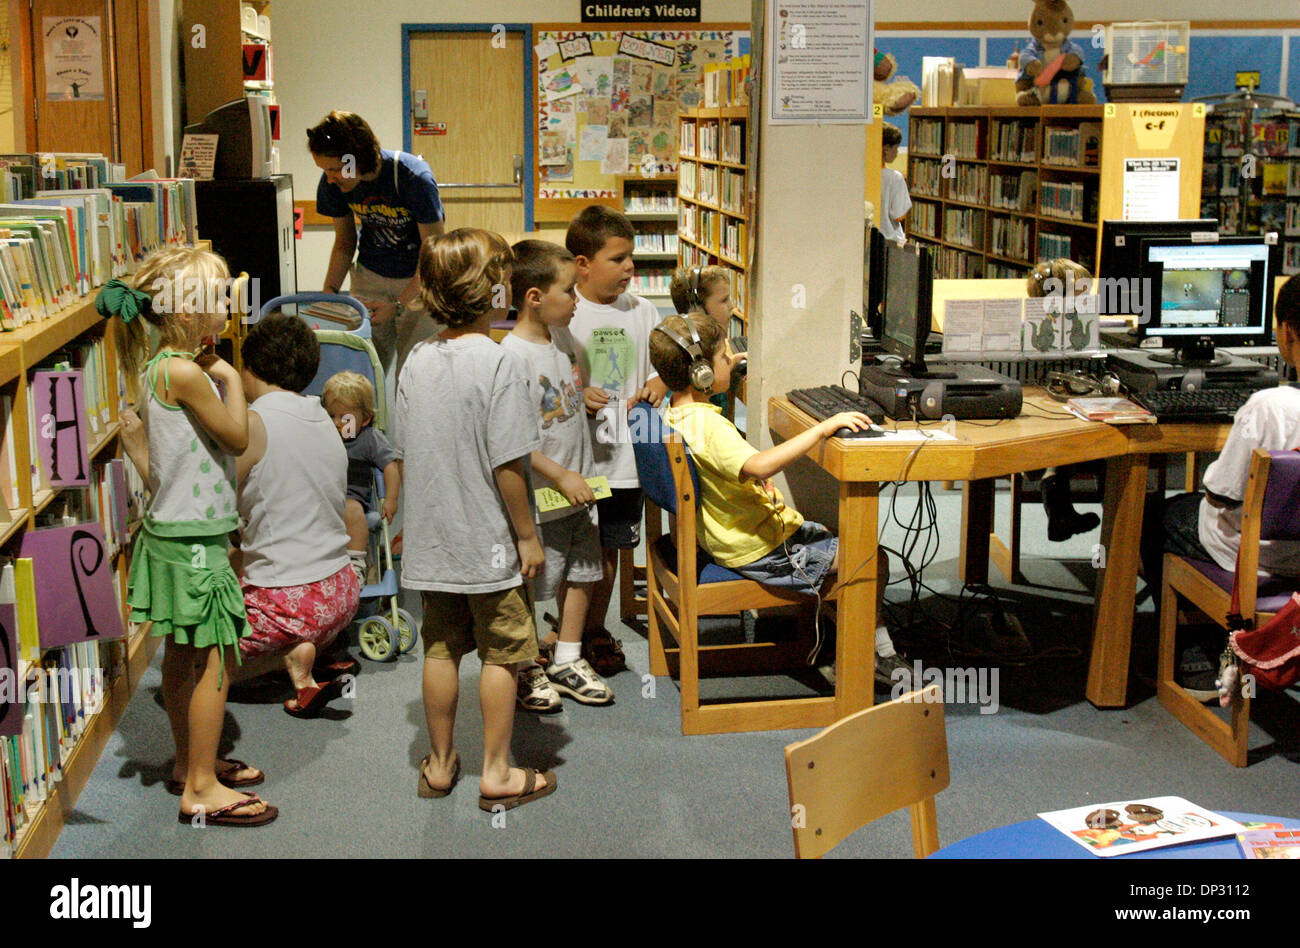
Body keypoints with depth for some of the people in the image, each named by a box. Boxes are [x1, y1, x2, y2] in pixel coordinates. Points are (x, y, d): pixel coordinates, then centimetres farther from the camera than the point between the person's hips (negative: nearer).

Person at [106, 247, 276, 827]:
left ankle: (189, 764, 33)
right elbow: (237, 438, -12)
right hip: (192, 539, -10)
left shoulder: (157, 366, 8)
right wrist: (230, 379, -1)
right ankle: (201, 790, 6)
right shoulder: (184, 372, -21)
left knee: (183, 655, 19)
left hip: (172, 531, 10)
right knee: (217, 661, -3)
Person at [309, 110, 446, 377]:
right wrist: (329, 292, -7)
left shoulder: (415, 177, -25)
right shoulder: (332, 183, -10)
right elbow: (344, 244, 7)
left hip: (421, 282, -4)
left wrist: (399, 305, -23)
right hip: (370, 277, 4)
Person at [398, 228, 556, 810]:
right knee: (501, 653, 7)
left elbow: (403, 456, 8)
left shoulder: (416, 361, 3)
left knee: (441, 649, 15)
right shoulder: (497, 362, -17)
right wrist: (527, 536, -9)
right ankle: (497, 773, 14)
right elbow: (508, 465, -19)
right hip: (487, 542, -6)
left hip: (431, 542, 6)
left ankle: (440, 764, 27)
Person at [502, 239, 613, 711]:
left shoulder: (561, 341, 7)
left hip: (577, 490, 8)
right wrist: (562, 478, -20)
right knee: (529, 587, 5)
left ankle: (567, 660, 30)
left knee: (581, 574, 15)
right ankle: (526, 668, 22)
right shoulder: (513, 355, -20)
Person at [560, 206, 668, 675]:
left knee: (609, 550, 15)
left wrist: (654, 388, -6)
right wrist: (576, 397, -24)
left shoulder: (642, 312, 7)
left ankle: (595, 631, 32)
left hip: (625, 456, 5)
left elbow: (659, 367, 16)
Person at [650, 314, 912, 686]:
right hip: (758, 550, -11)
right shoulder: (706, 424, -28)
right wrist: (824, 428, -43)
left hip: (737, 531, 11)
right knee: (873, 561, -9)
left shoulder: (676, 411, 5)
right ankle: (876, 652, 9)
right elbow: (759, 465, -45)